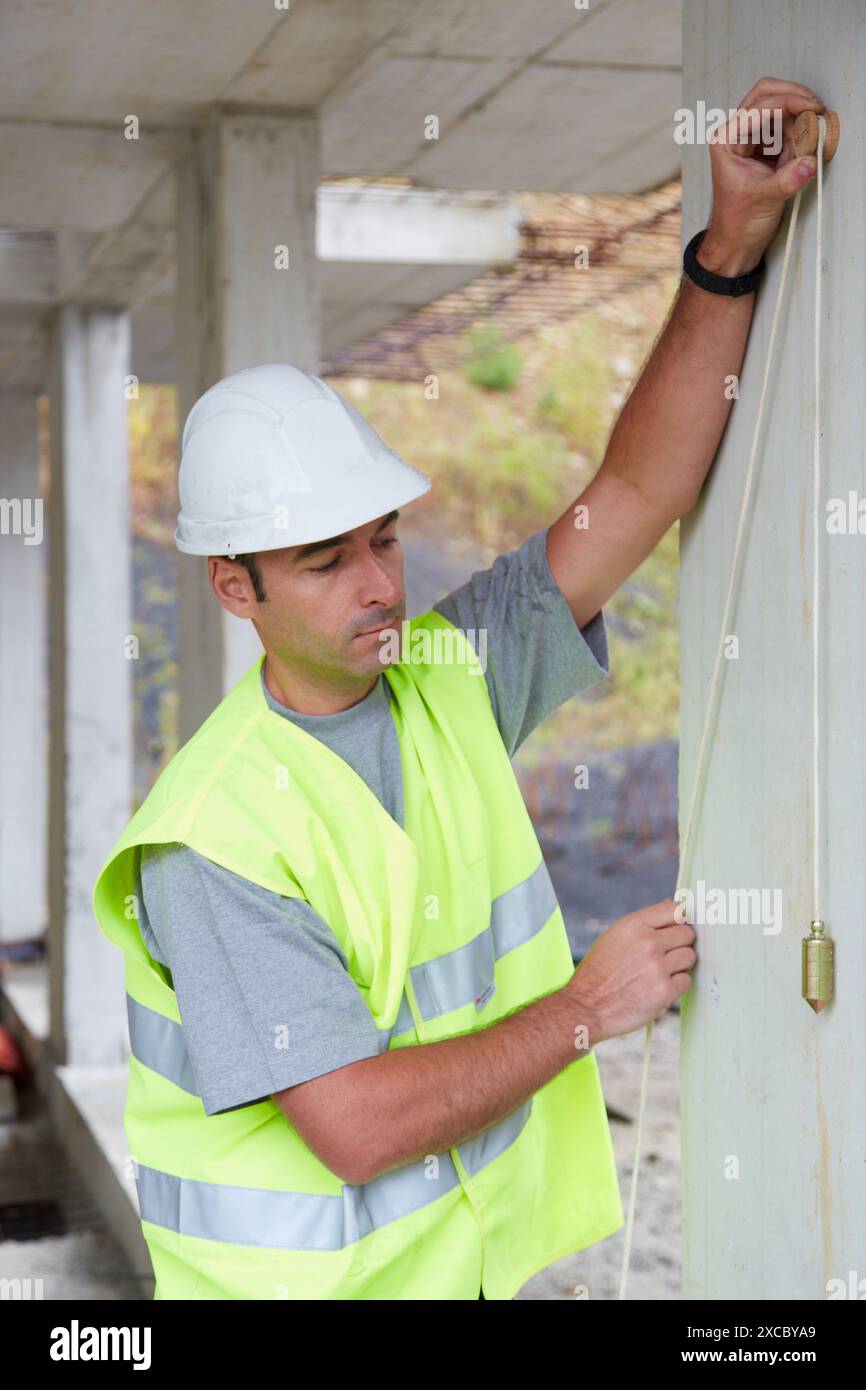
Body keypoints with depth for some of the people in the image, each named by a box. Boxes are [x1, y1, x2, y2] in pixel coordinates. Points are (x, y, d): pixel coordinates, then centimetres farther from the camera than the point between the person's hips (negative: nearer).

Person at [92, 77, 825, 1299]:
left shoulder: (448, 672, -4)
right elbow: (356, 1128, -25)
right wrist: (588, 1010, -16)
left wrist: (729, 254, -18)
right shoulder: (212, 838, -23)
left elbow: (634, 498, -8)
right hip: (298, 1277, -6)